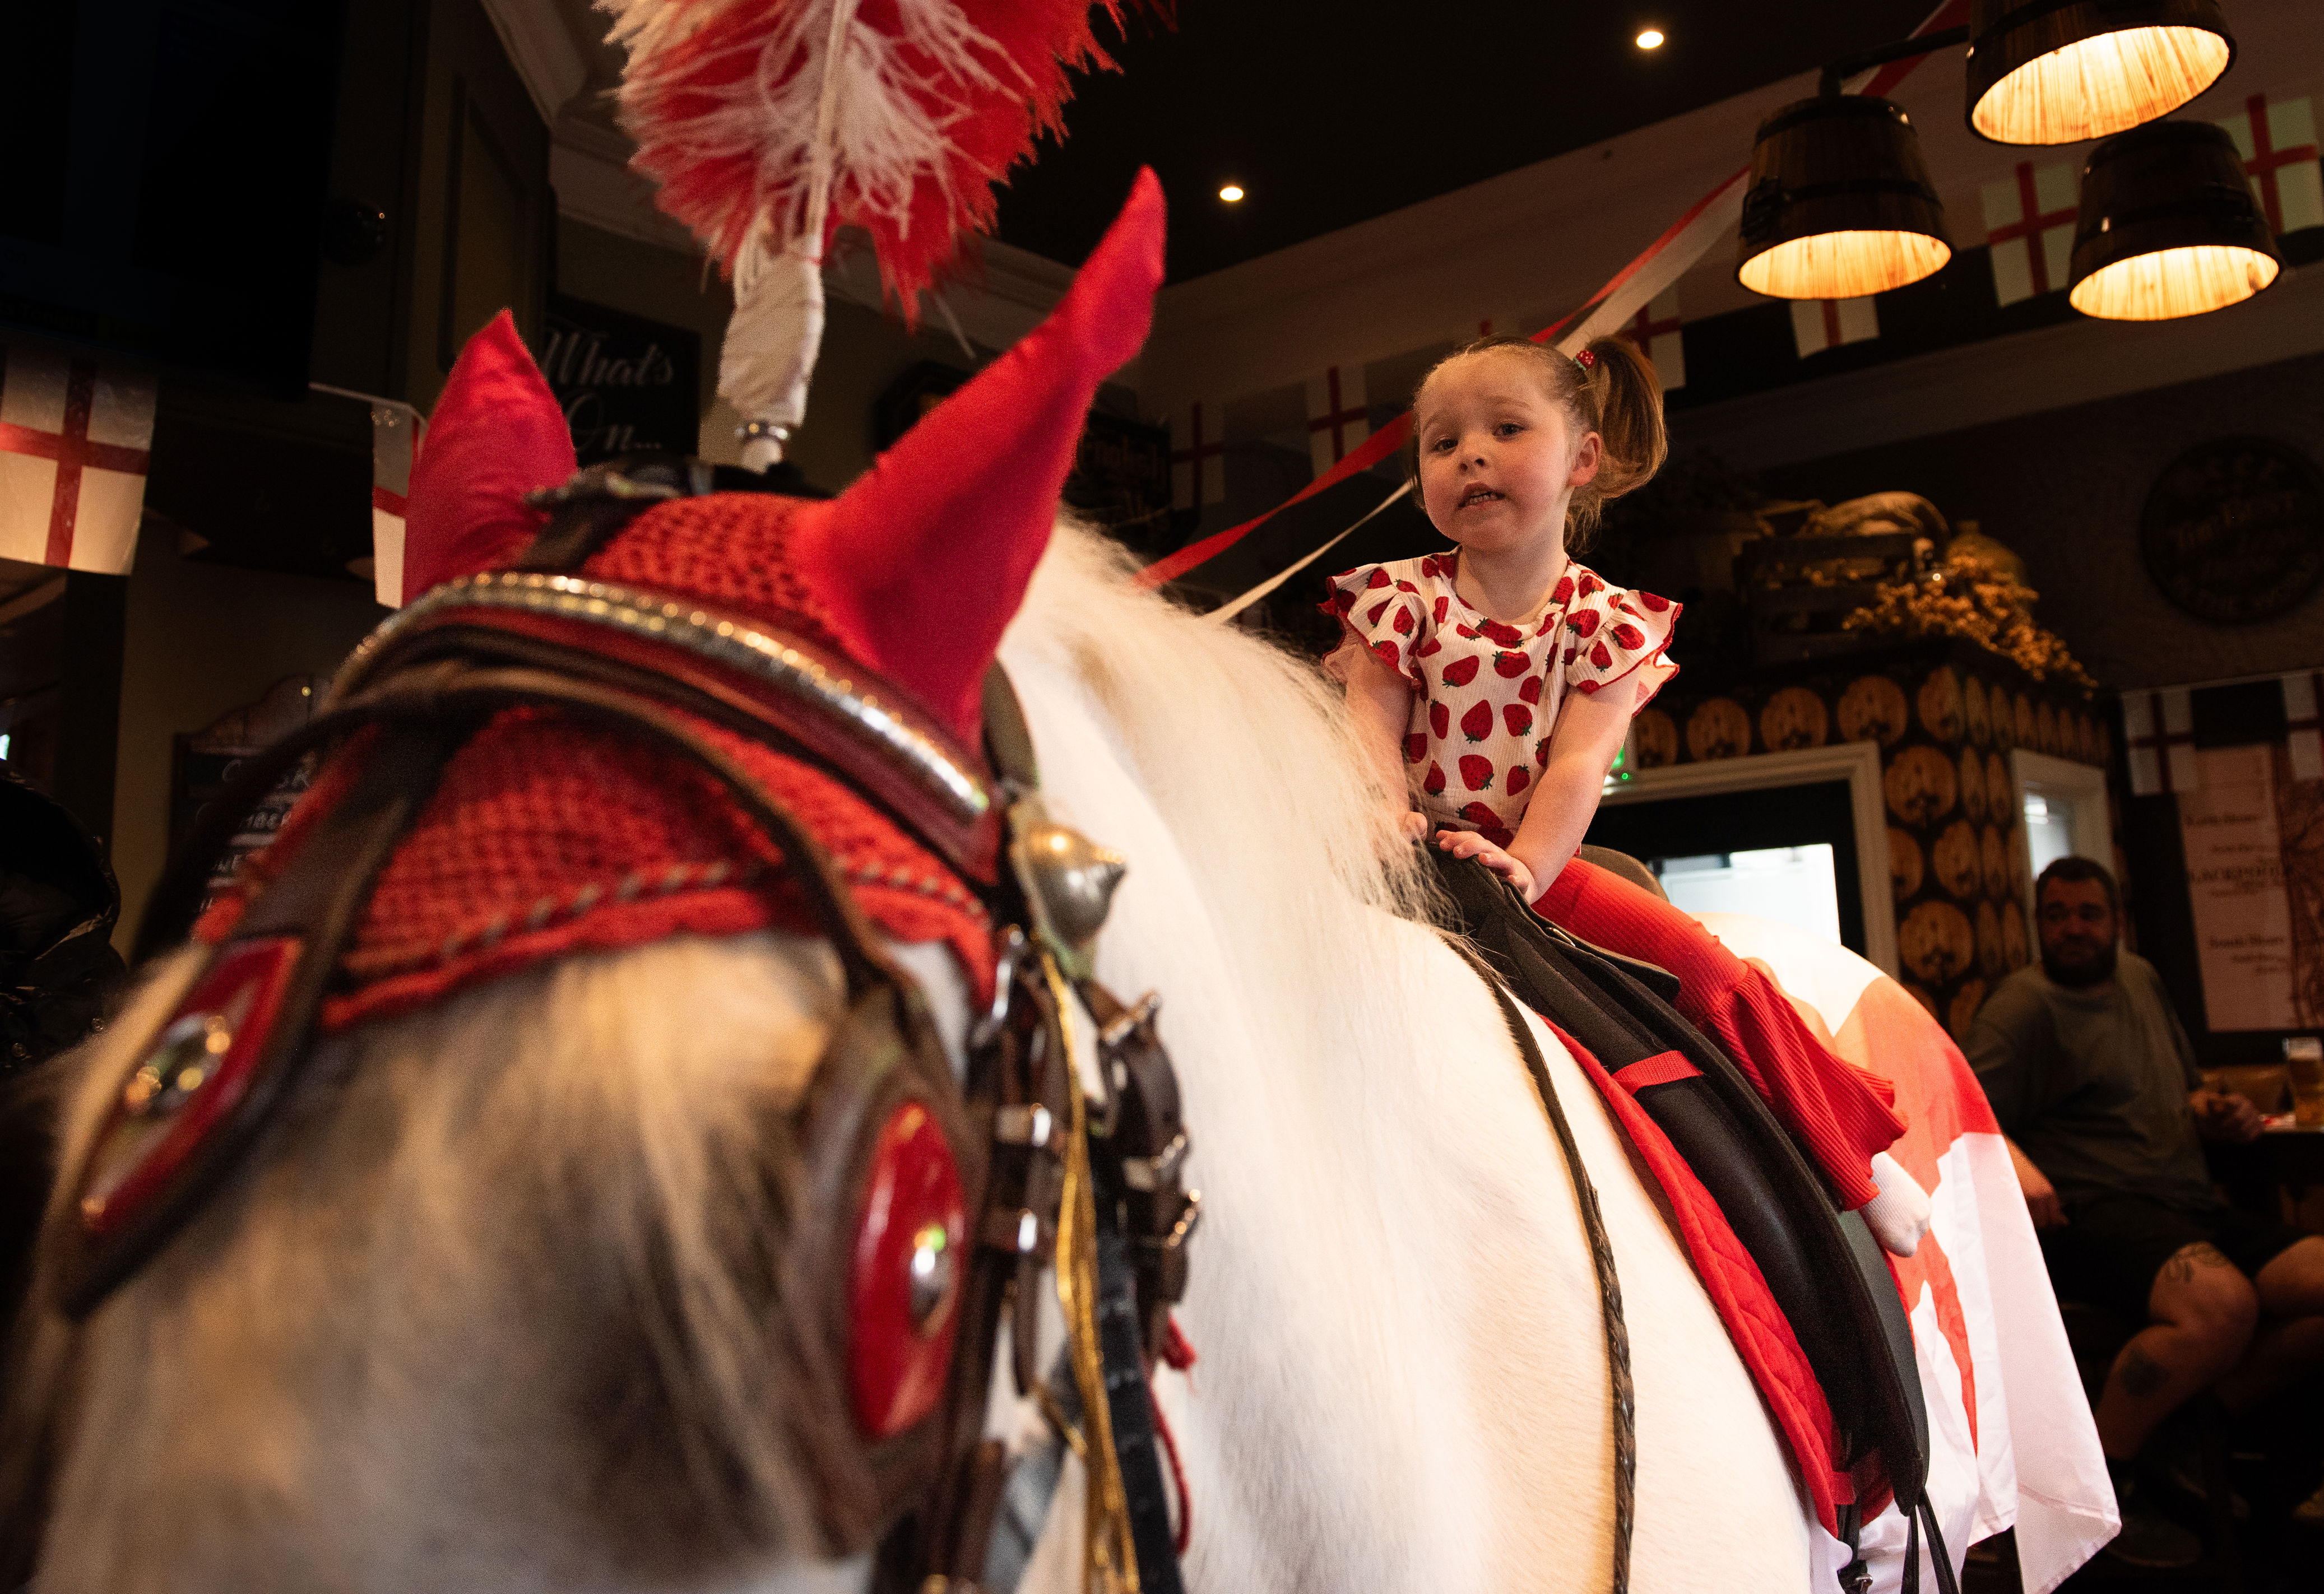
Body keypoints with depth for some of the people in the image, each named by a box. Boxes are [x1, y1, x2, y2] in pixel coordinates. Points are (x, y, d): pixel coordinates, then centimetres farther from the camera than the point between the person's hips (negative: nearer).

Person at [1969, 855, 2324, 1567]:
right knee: (2222, 1303, -36)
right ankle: (2098, 1483, -15)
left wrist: (2217, 1114, 8)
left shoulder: (2141, 979, 21)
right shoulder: (2025, 1005, -4)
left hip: (2194, 1210, 8)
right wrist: (2016, 1166, -36)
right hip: (2095, 1214, -8)